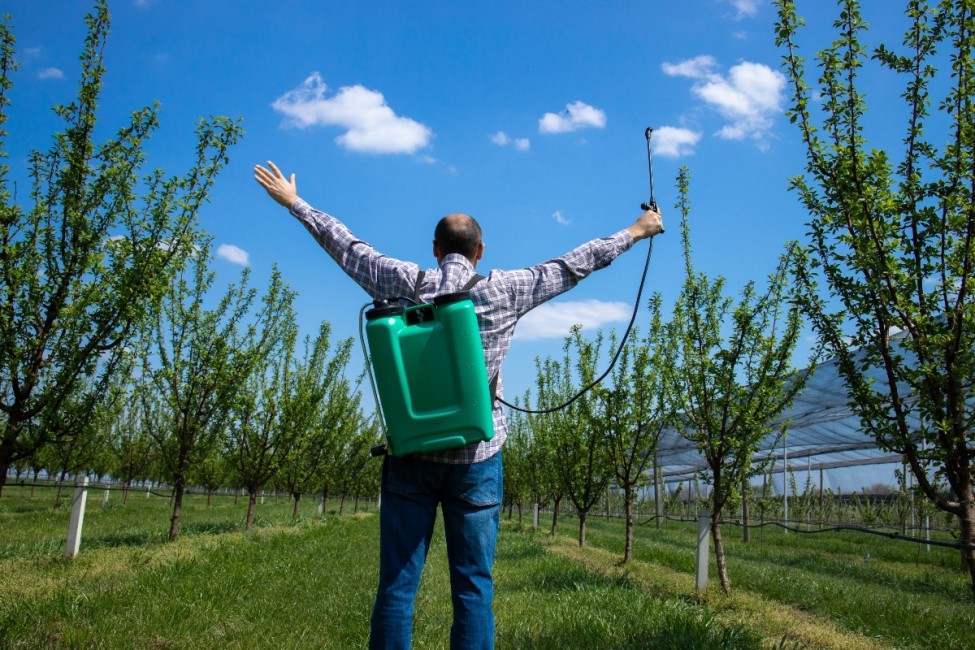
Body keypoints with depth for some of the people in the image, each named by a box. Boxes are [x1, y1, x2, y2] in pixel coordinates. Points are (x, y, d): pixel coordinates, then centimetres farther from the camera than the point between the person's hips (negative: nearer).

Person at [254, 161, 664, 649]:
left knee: (397, 584, 3)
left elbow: (344, 244, 12)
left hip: (410, 454, 1)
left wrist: (293, 202, 26)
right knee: (473, 587, 3)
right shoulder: (505, 291, 0)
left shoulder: (406, 283, 1)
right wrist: (634, 233, 23)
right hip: (476, 458, -1)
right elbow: (573, 264, 10)